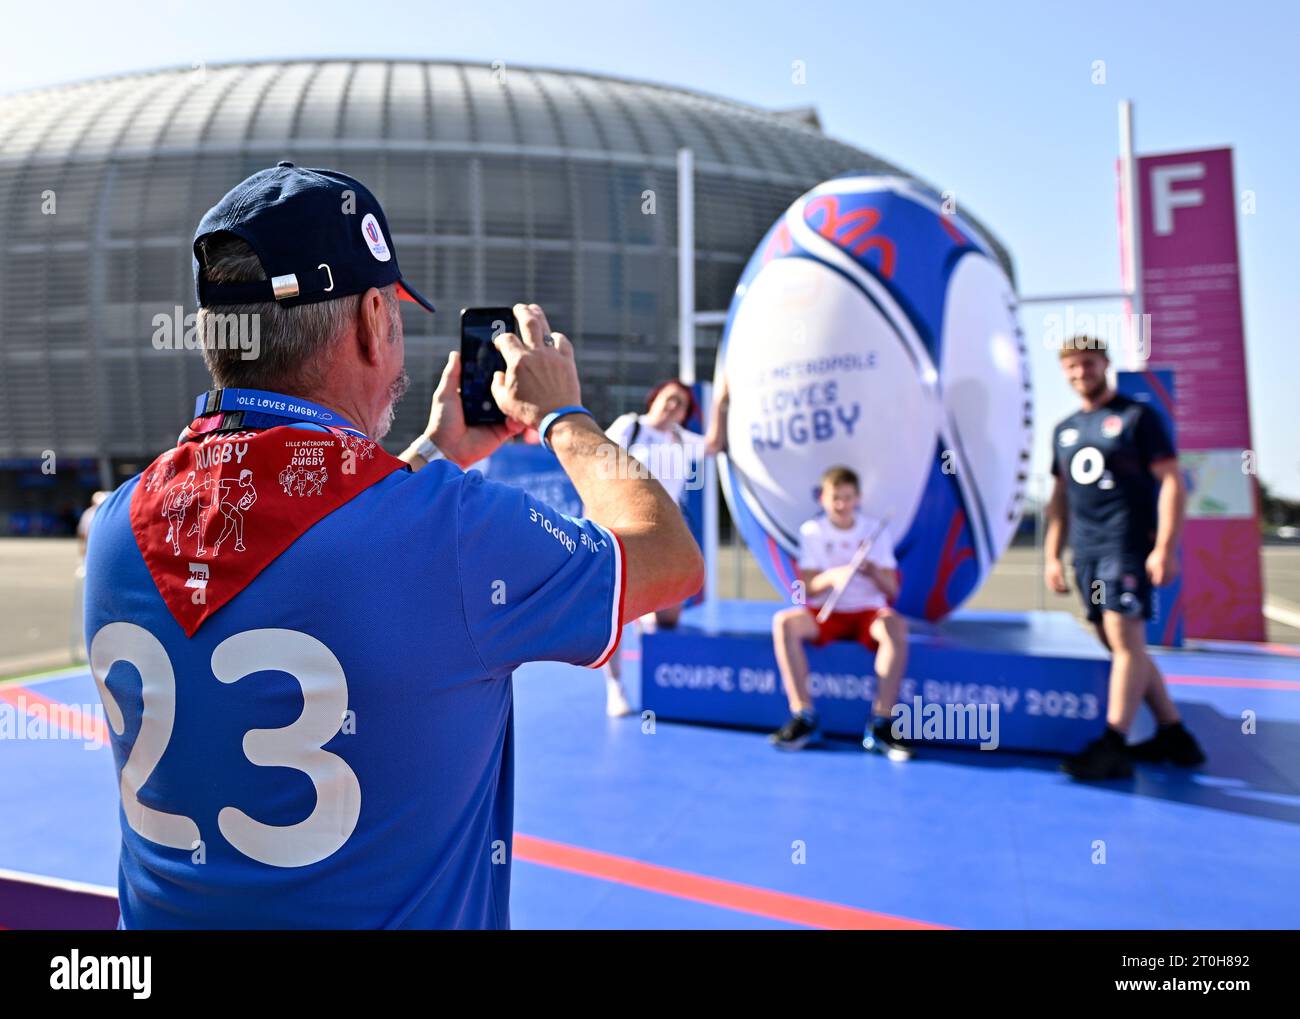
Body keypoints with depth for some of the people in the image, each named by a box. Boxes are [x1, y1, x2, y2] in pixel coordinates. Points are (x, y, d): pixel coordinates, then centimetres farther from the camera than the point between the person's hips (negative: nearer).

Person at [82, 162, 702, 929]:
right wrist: (563, 418, 0)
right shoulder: (449, 529, -28)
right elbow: (672, 560, -12)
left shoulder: (121, 525, -10)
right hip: (403, 910, -5)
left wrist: (438, 456, 13)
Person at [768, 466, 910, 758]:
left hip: (868, 612, 0)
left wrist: (875, 572, -23)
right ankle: (804, 717, -22)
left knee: (895, 626, -34)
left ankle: (882, 724, -27)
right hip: (826, 613, 1)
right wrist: (831, 577, -26)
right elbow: (806, 588, -5)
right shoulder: (812, 531, 2)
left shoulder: (876, 529, 2)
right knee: (784, 622, -29)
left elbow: (892, 591, -1)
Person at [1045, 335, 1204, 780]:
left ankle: (1113, 747, -8)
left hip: (1127, 547, -7)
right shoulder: (1064, 430, 16)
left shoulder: (1136, 416, -1)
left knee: (1126, 640, -11)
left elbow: (1171, 481, -6)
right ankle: (1173, 735, 23)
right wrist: (1053, 555, 12)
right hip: (1087, 553, 7)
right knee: (1122, 646, 11)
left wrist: (1165, 547, -15)